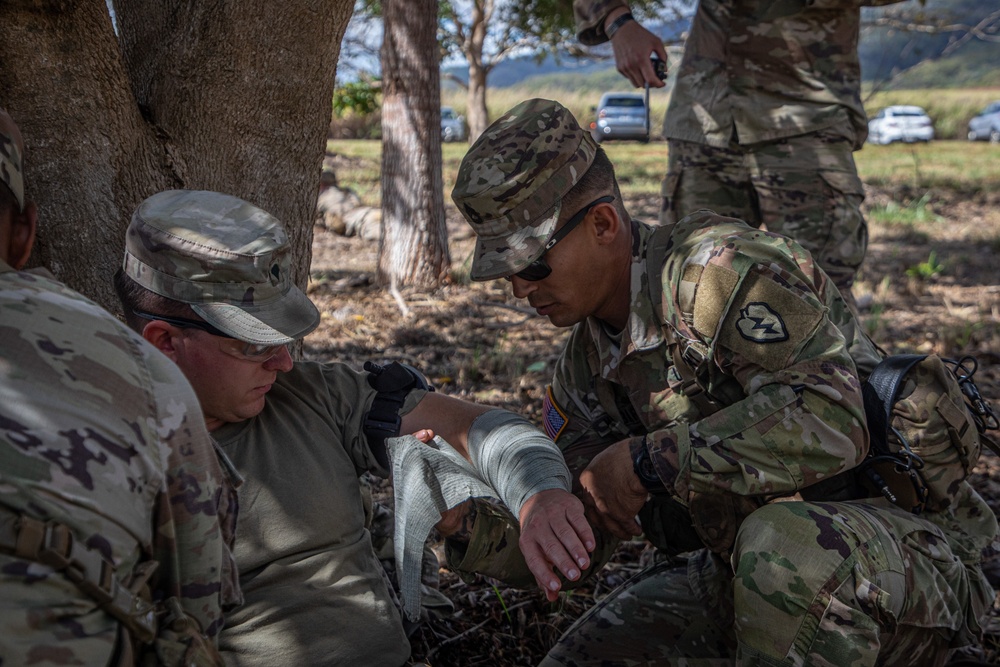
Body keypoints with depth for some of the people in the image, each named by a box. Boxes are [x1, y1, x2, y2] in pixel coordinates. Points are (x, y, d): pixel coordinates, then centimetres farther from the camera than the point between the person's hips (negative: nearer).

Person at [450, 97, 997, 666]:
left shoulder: (721, 268, -20)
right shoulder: (587, 361, 6)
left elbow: (829, 420, -35)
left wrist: (647, 460, -29)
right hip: (742, 574, 8)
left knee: (782, 541, -41)